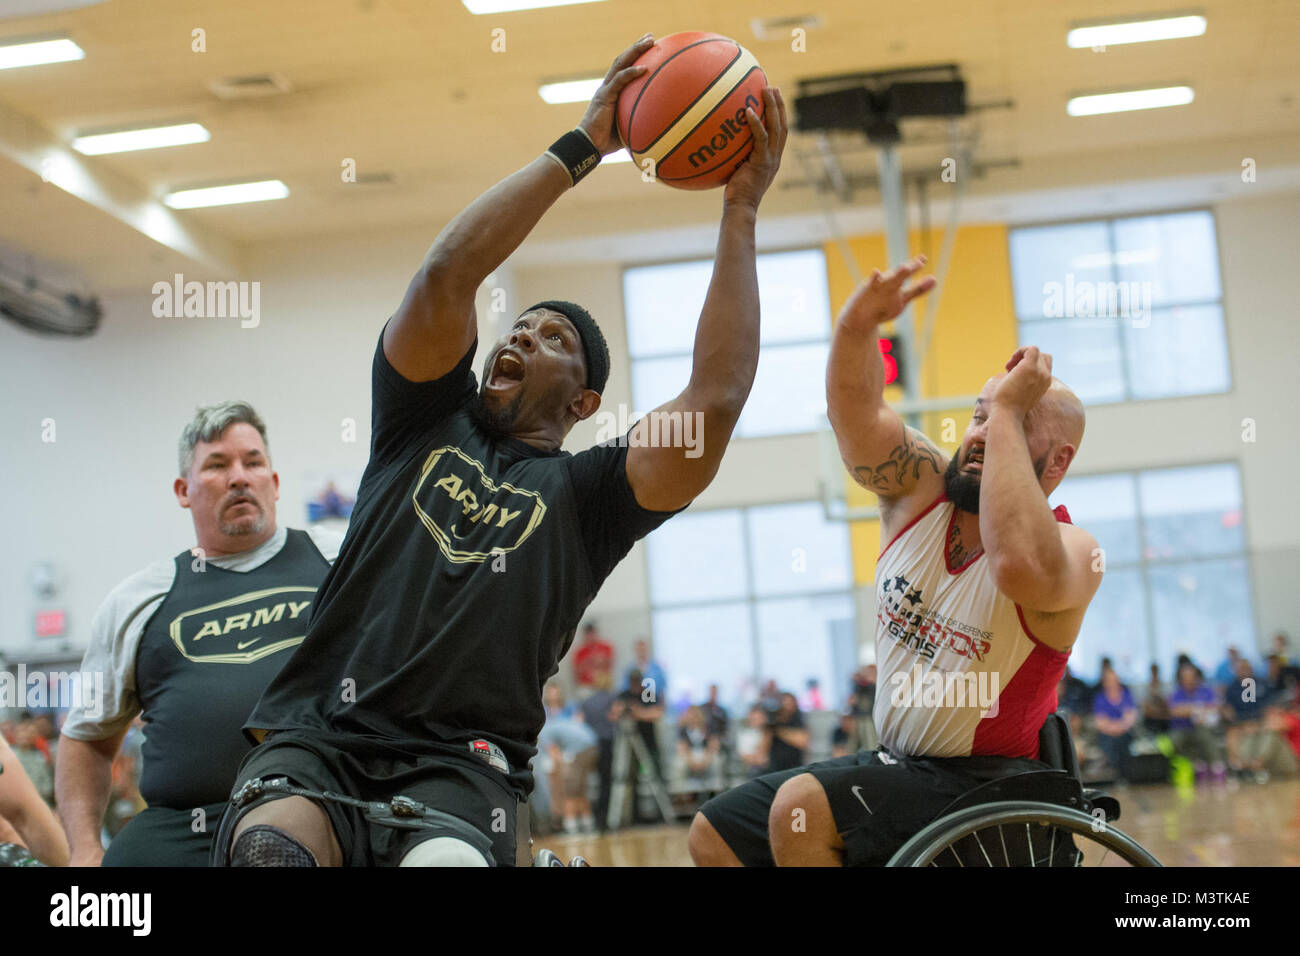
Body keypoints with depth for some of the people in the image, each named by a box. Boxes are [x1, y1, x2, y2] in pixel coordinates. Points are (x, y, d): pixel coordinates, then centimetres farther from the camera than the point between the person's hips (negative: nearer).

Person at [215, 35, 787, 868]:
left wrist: (740, 214, 2)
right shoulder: (424, 421, 19)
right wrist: (581, 147, 4)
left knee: (445, 860, -35)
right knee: (272, 850, -34)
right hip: (317, 736, 1)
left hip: (458, 767, 0)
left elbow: (716, 400, -3)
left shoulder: (584, 493, 13)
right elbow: (447, 274, 3)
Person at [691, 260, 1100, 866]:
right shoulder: (921, 490, -1)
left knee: (802, 807, -28)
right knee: (715, 836, 9)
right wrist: (857, 326, -39)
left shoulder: (1071, 552, -18)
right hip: (894, 764, 7)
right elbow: (853, 409, -17)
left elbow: (1023, 569, -43)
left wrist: (1009, 413, -34)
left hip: (985, 791, -7)